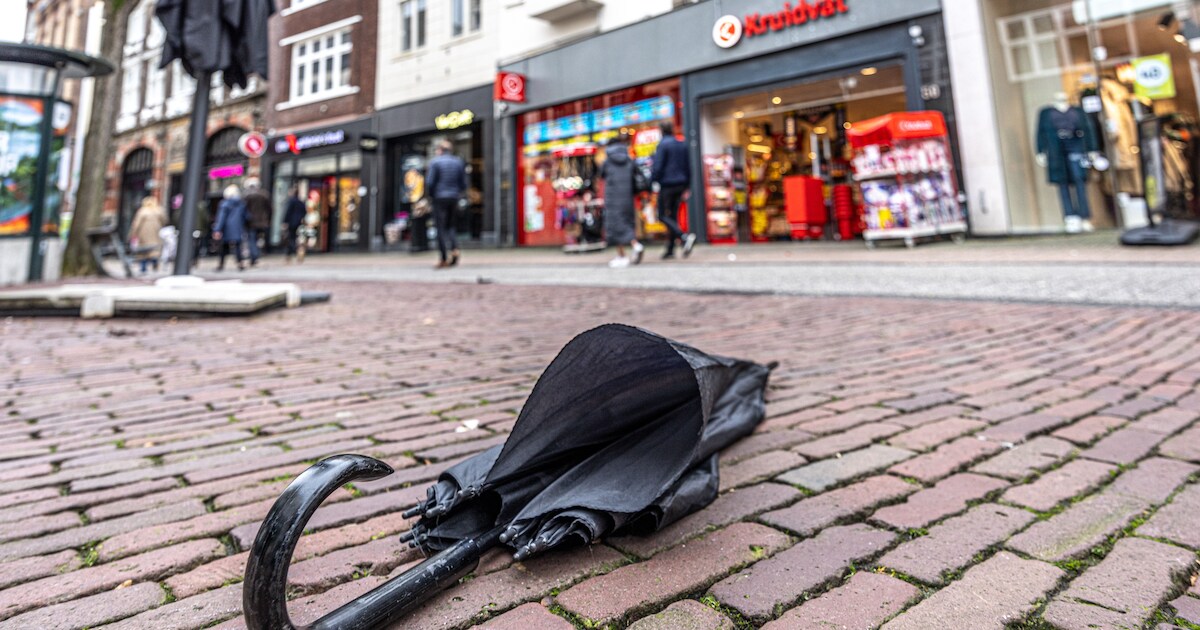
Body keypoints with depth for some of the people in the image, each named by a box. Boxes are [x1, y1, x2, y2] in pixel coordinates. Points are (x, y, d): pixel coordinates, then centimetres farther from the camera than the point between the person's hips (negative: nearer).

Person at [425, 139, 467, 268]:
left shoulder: (435, 162, -5)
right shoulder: (459, 162, 9)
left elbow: (429, 182, -9)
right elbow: (464, 183, 6)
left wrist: (431, 195, 7)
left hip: (440, 198, -4)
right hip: (454, 198, 4)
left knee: (441, 227, 0)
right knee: (450, 225, 17)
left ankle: (444, 259, -2)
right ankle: (455, 249, -6)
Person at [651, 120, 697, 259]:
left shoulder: (663, 144, -7)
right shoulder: (683, 144, 13)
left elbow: (657, 166, -14)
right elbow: (688, 166, 14)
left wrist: (653, 182, -9)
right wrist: (687, 185, 19)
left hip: (667, 185, -7)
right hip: (680, 184, 7)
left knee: (663, 216, -3)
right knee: (673, 216, 11)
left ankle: (684, 237, -25)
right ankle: (670, 250, 12)